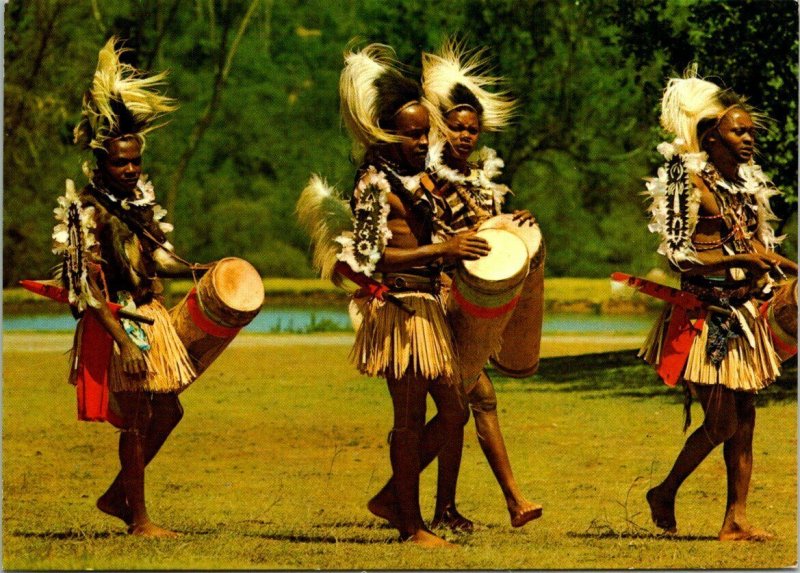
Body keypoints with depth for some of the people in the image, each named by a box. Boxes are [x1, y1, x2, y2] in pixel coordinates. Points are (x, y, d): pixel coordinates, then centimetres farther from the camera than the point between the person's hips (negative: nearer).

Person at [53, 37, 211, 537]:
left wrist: (198, 270, -4)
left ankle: (117, 496, 27)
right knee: (137, 421, -2)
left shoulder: (140, 199, 7)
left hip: (152, 317, 8)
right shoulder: (89, 211, -16)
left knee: (167, 412, 14)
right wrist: (124, 342, -24)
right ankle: (139, 519, 9)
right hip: (118, 322, -8)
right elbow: (90, 289, -19)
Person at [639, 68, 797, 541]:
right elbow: (678, 254, -15)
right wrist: (739, 259, -23)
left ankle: (736, 519, 6)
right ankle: (664, 496, 12)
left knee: (745, 419, 3)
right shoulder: (691, 184, -10)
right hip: (706, 316, -7)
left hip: (744, 313, 7)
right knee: (721, 421, -8)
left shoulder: (748, 184, 10)